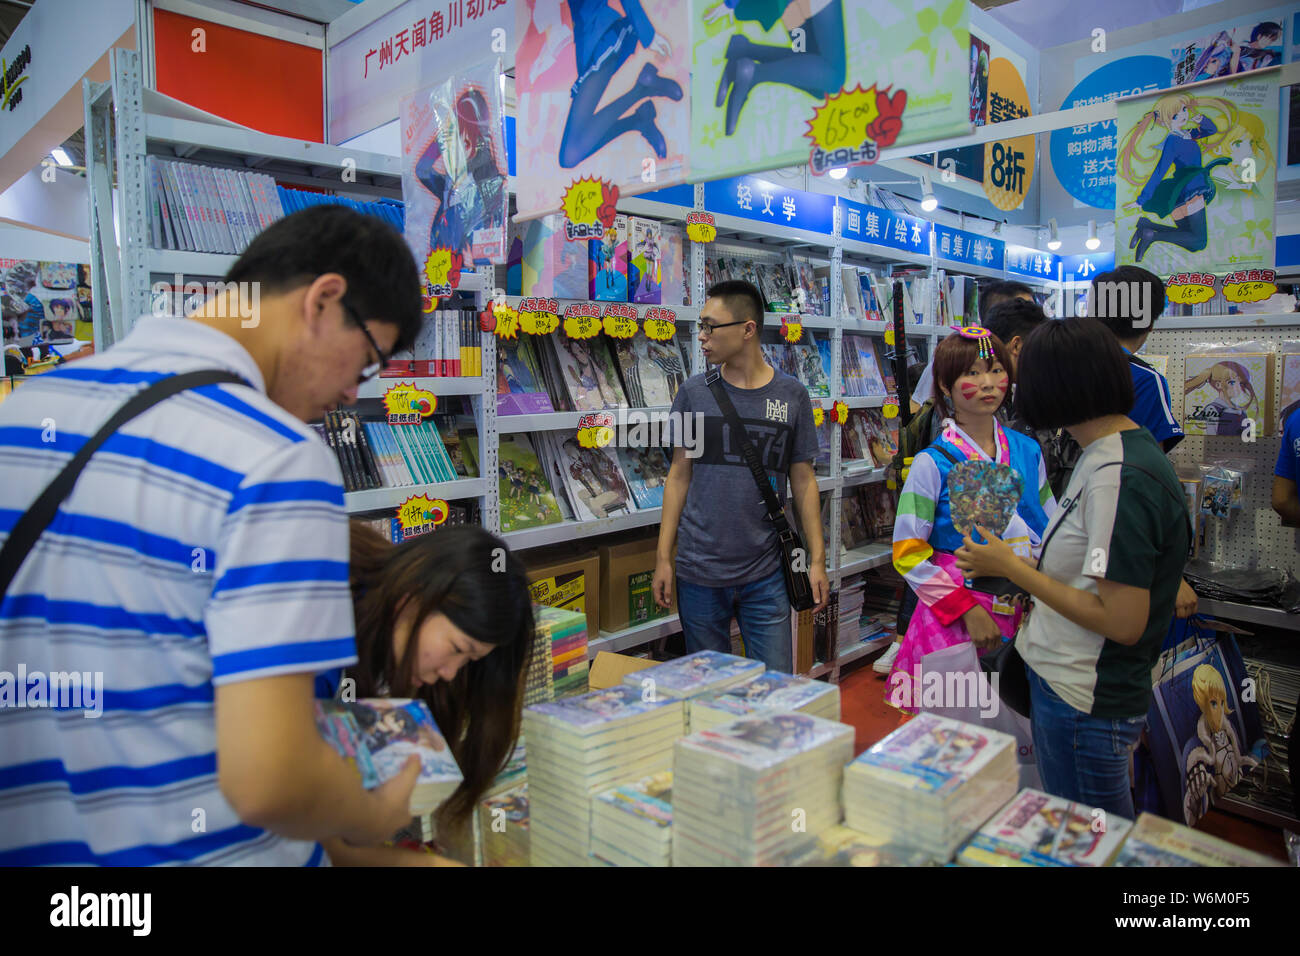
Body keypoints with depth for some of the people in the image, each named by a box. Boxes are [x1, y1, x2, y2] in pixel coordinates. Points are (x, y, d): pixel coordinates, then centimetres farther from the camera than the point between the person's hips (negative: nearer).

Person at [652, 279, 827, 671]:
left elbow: (803, 481, 5)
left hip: (765, 574, 0)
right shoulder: (694, 392, 2)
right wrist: (663, 557, 2)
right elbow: (679, 475, 5)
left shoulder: (791, 395, 0)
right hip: (699, 570, 1)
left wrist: (817, 559, 1)